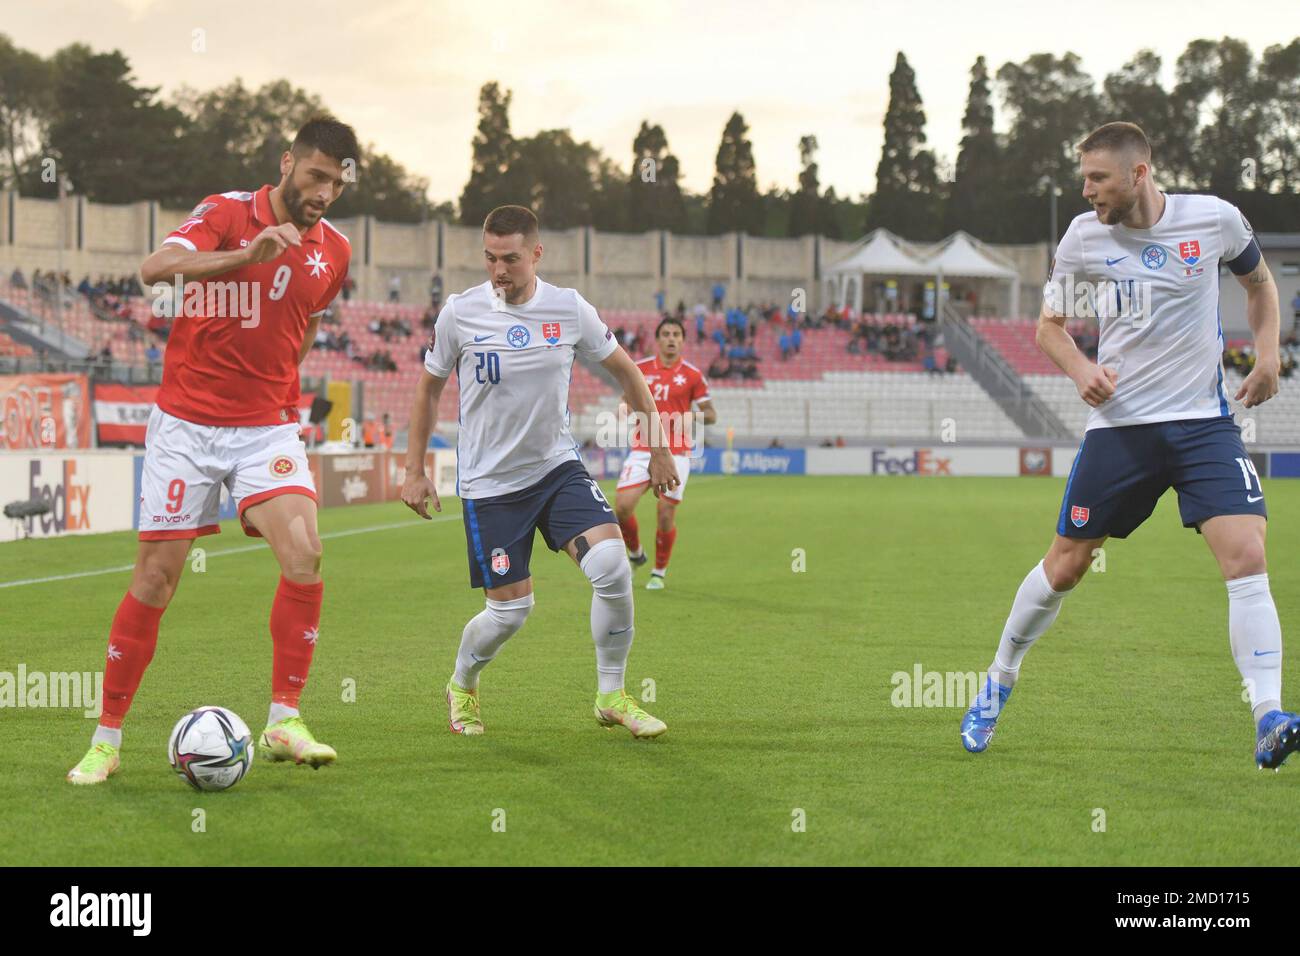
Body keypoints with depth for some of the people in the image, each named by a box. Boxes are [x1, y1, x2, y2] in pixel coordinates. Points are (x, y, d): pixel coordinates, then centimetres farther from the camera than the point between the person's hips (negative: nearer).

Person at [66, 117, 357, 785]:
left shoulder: (333, 251, 6)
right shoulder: (226, 212, -8)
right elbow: (154, 269, -27)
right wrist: (243, 255, -39)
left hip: (267, 427, 3)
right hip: (186, 423, -3)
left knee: (303, 554, -18)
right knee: (156, 576, -2)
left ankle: (284, 723, -7)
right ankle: (106, 739, 11)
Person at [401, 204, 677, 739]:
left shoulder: (569, 309, -5)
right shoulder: (460, 313, -8)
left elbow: (624, 371, 9)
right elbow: (429, 389, 6)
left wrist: (659, 449, 7)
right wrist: (415, 470, 5)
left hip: (558, 467, 2)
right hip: (489, 483, -2)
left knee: (612, 565, -20)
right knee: (509, 610, -3)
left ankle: (611, 697, -2)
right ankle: (461, 687, 30)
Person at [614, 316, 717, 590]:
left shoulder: (693, 375, 0)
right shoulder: (639, 369, 5)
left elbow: (711, 414, 4)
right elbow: (626, 401, 17)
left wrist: (692, 418, -17)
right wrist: (626, 409, -7)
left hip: (676, 453, -2)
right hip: (641, 451, 2)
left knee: (666, 514, -5)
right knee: (622, 506, -12)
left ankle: (659, 572, 15)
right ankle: (635, 553, 17)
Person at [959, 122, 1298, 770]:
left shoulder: (1215, 219, -3)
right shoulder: (1083, 236, -3)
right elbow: (1048, 323, 10)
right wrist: (1080, 369, -11)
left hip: (1204, 421, 0)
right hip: (1119, 422, 1)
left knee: (1246, 556, -17)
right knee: (1065, 565, 8)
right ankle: (998, 683, 31)